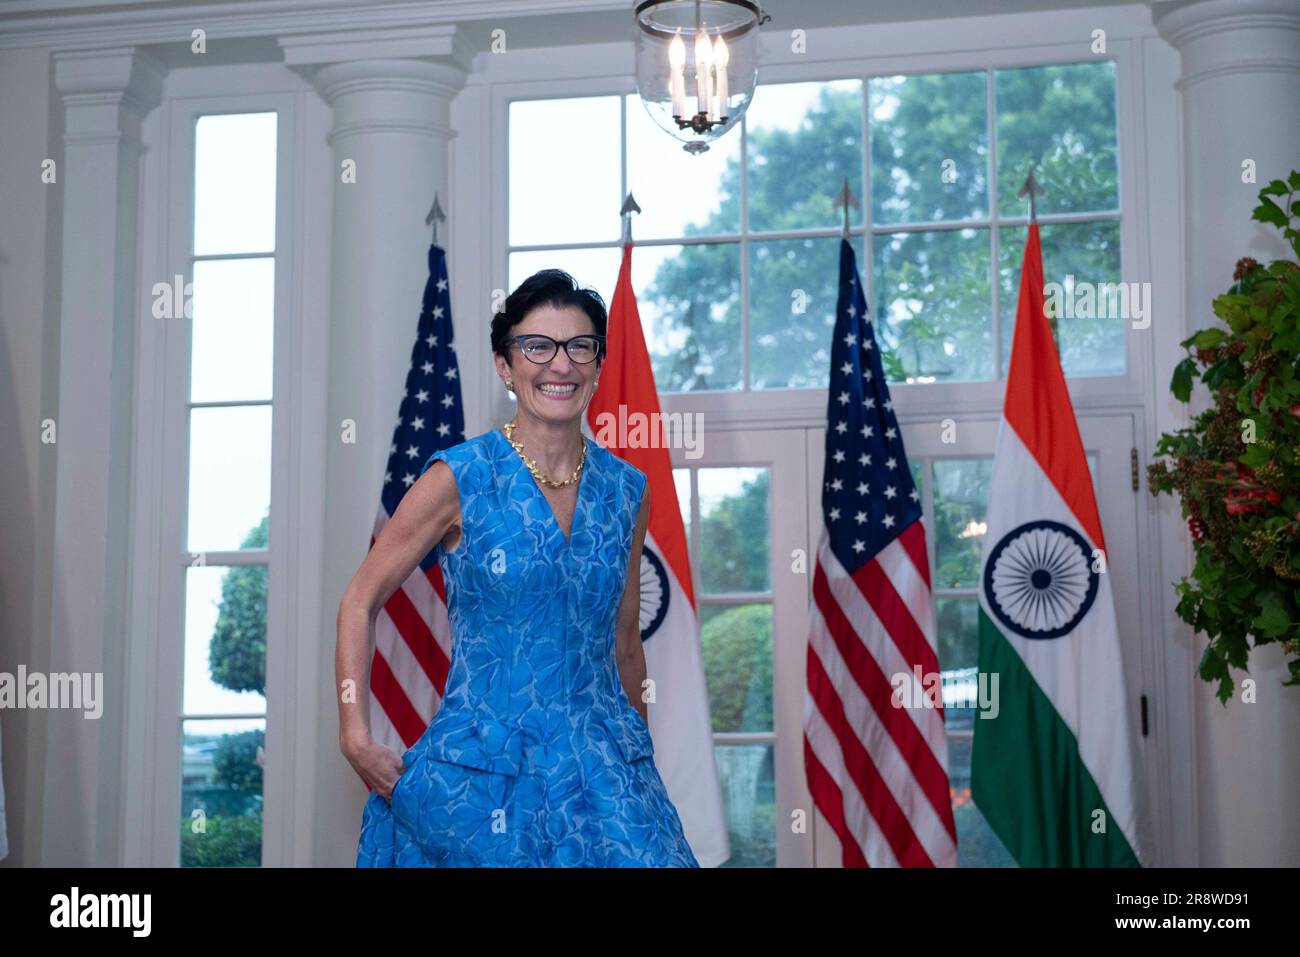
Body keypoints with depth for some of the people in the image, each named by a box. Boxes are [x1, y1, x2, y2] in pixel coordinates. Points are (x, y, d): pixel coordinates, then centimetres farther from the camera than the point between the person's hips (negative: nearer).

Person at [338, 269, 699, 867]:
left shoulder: (627, 491, 5)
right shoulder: (459, 479, -7)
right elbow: (360, 602, -1)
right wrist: (356, 738, -8)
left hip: (604, 769, 3)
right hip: (482, 773, -3)